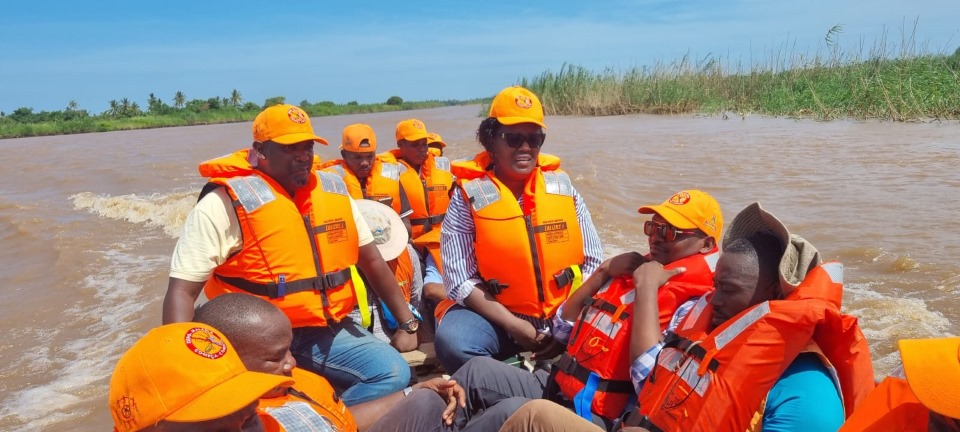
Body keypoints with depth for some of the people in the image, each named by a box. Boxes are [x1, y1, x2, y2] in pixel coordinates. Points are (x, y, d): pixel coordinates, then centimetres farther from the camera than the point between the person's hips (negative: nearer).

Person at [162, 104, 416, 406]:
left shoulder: (334, 190, 7)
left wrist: (407, 322, 13)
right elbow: (182, 290, -12)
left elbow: (371, 259, 15)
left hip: (328, 332, 5)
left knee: (393, 373, -16)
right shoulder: (226, 203, -10)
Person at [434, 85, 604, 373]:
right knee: (453, 341, -31)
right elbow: (461, 280, -11)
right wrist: (514, 326, -17)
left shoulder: (562, 185, 4)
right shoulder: (470, 195, -6)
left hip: (564, 316, 3)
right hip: (496, 316, -3)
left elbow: (593, 261, 6)